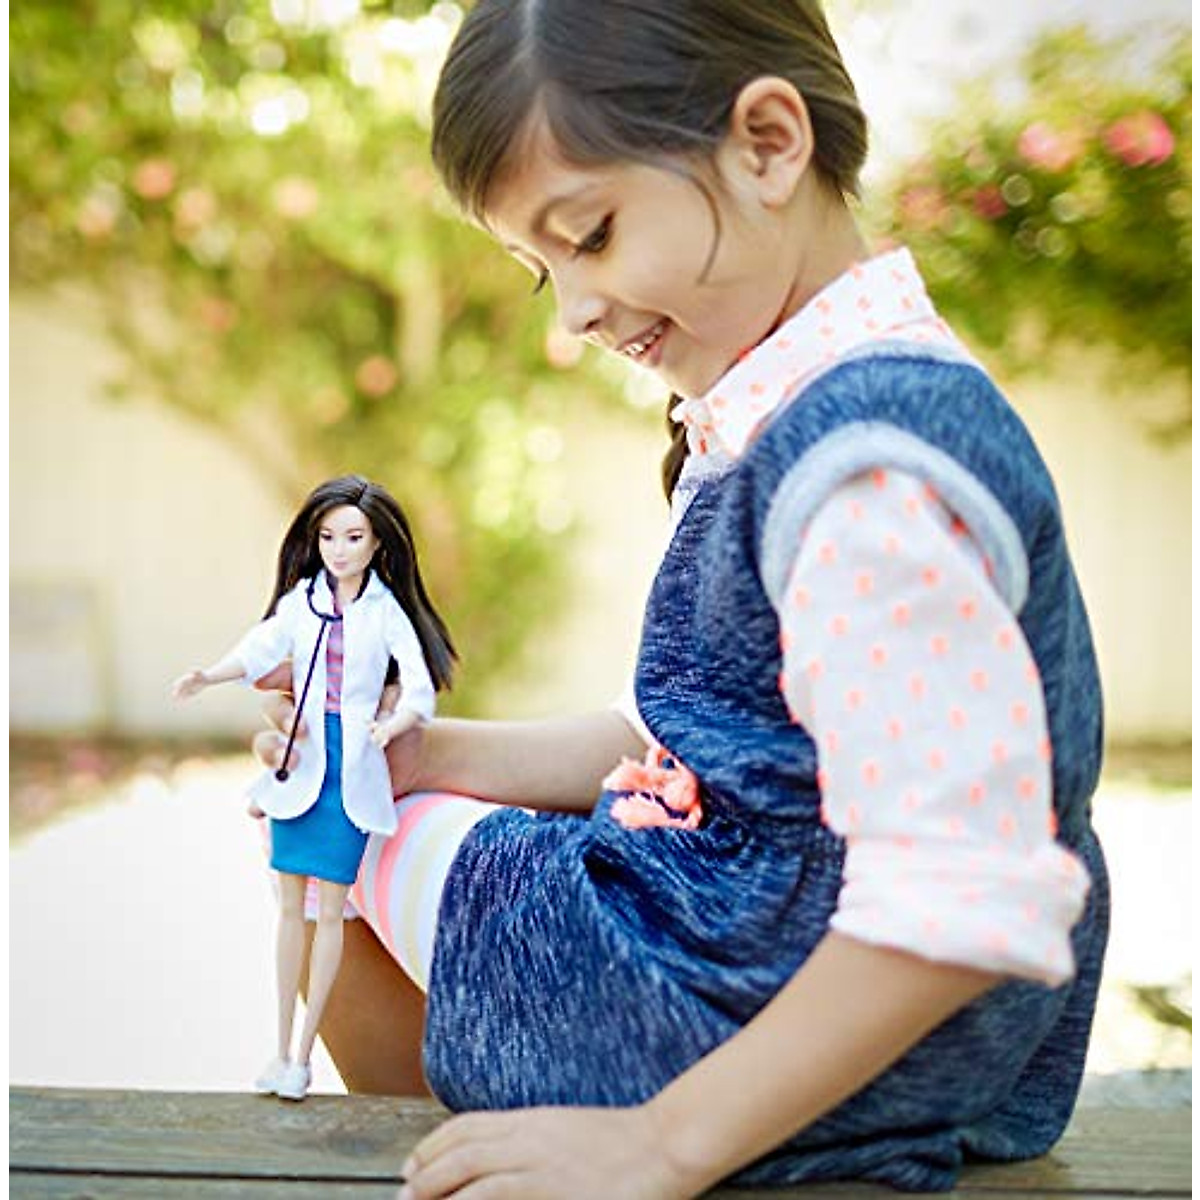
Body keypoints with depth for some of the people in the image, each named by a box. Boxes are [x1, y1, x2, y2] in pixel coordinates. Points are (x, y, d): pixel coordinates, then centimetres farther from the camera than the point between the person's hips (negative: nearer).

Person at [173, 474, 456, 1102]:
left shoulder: (386, 611, -6)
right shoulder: (301, 599, 3)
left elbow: (420, 690, -13)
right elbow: (261, 650, 0)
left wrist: (393, 724, -33)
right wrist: (207, 675, -18)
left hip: (353, 768, -3)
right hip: (300, 761, 3)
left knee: (330, 910, 0)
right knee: (291, 904, 8)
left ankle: (304, 1054, 12)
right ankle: (281, 1047, 19)